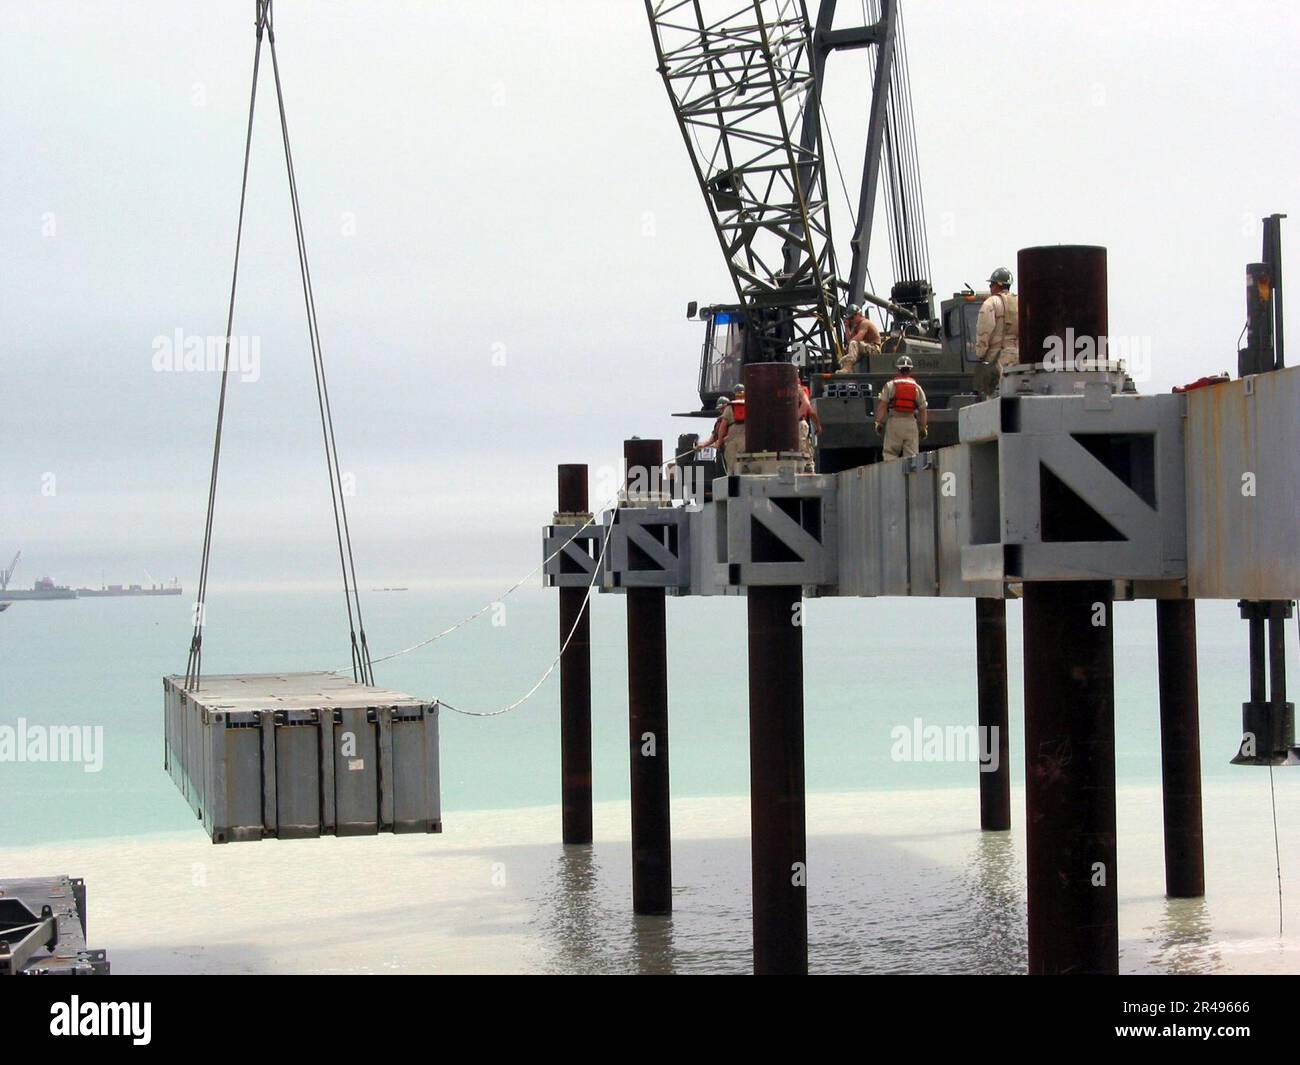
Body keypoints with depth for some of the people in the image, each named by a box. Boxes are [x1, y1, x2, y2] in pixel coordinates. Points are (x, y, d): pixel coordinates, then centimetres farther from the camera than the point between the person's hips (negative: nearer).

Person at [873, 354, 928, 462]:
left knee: (890, 453, 2)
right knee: (911, 455, 4)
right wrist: (923, 427, 16)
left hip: (894, 420, -2)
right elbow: (923, 409, 9)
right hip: (911, 422, 2)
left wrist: (878, 421, 2)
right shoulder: (917, 387, 9)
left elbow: (882, 405, -3)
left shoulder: (890, 385, 2)